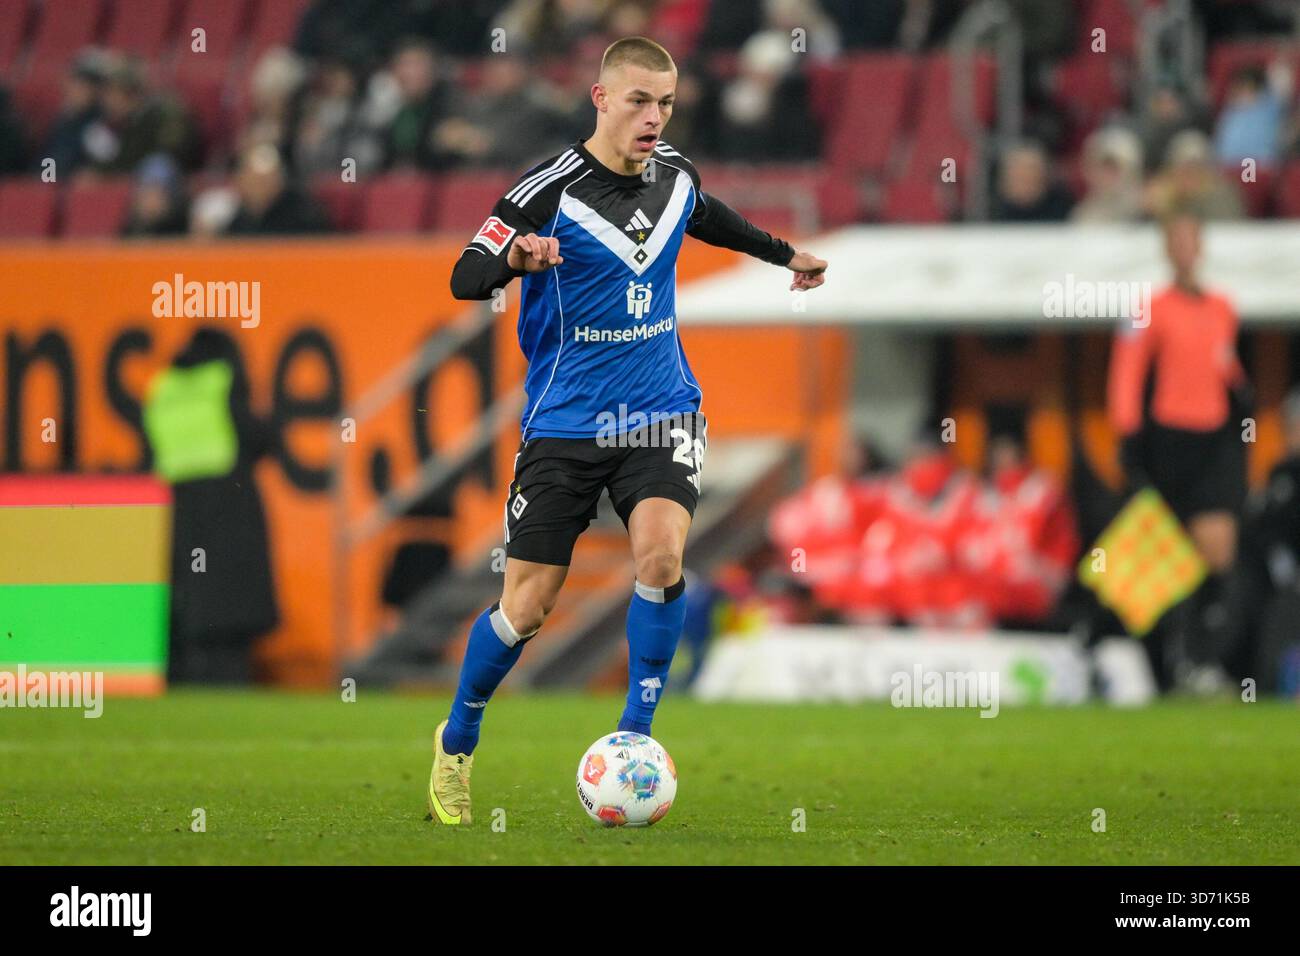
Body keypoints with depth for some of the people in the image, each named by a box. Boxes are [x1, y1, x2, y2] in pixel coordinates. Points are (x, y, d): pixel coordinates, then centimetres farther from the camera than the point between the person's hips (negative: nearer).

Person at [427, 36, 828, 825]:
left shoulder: (674, 175, 3)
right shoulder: (550, 192, -13)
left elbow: (709, 217, 27)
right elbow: (465, 278, -18)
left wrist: (786, 255, 41)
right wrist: (515, 257, -40)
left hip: (660, 413, 3)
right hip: (565, 425, -3)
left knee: (660, 552, -24)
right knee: (528, 605, -2)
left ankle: (636, 736, -9)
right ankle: (456, 744, 23)